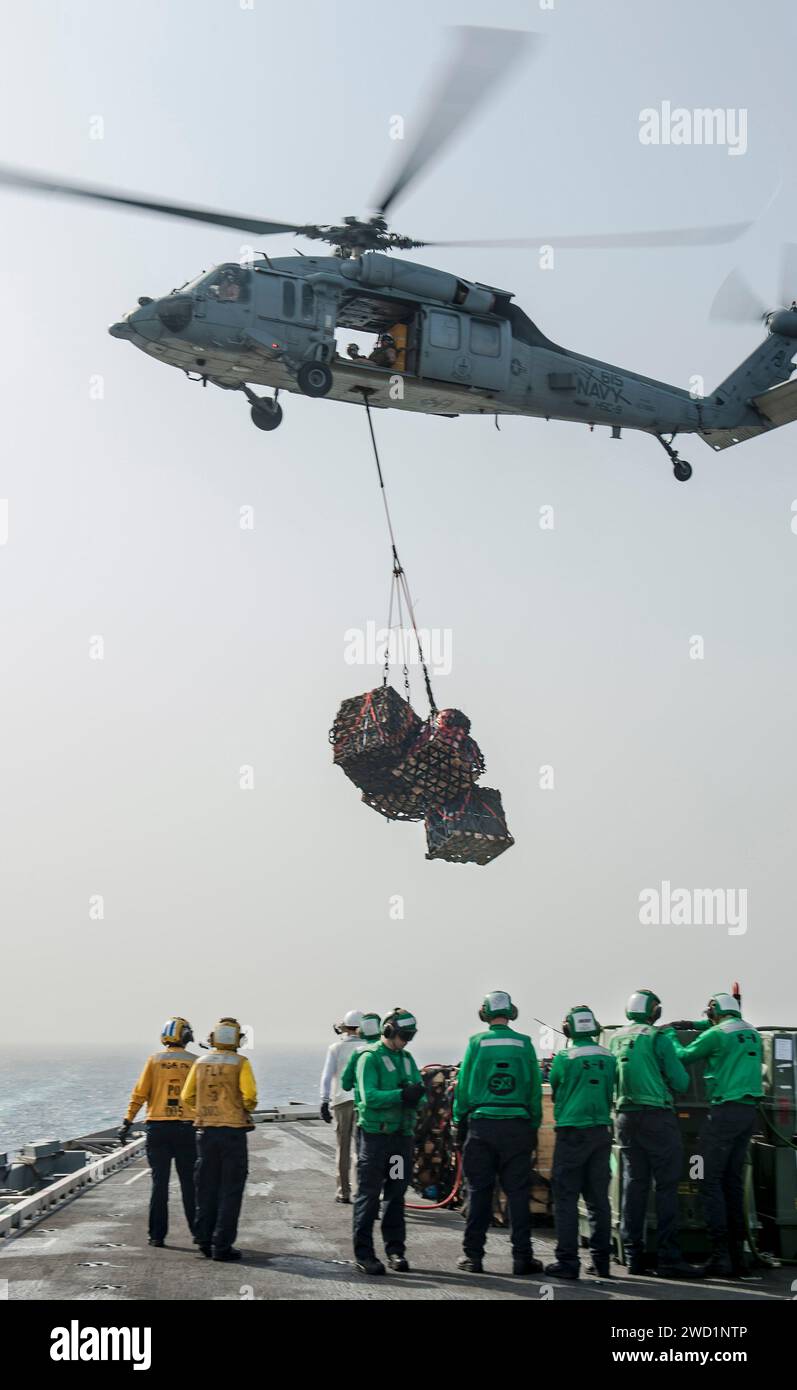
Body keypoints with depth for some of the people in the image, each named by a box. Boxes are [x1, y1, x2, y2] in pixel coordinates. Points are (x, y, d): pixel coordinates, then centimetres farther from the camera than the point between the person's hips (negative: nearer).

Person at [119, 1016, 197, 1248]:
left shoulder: (155, 1060, 0)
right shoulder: (195, 1062, 0)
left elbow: (140, 1093, -3)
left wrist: (127, 1122, 0)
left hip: (157, 1127, 0)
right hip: (186, 1127, 0)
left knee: (159, 1183, 5)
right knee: (189, 1183, 8)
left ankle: (157, 1235, 5)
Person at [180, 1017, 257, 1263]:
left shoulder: (201, 1063, 5)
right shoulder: (240, 1063, -7)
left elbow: (187, 1097, 5)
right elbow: (249, 1095, -17)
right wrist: (248, 1110, 4)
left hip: (206, 1130, 4)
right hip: (233, 1131, -4)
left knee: (207, 1188, 14)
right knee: (230, 1190, 2)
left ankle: (205, 1240, 16)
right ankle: (222, 1245, 0)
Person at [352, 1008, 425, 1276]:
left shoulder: (407, 1058, 13)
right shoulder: (369, 1058, -7)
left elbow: (420, 1091, 8)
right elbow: (369, 1096, -18)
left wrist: (416, 1095, -16)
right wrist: (402, 1095, -28)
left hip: (402, 1134, 6)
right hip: (376, 1133, -6)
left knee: (396, 1194, 11)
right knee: (369, 1194, -3)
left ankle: (395, 1249, 19)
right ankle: (364, 1253, 0)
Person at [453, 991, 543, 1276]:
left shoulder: (476, 1042, -1)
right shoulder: (524, 1044, 1)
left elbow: (463, 1085, 1)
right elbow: (535, 1089, 3)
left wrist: (459, 1124, 9)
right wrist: (534, 1126, 11)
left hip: (480, 1124, 0)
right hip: (516, 1125, 0)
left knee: (478, 1191, 7)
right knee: (517, 1191, 5)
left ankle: (472, 1255, 9)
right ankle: (522, 1257, 5)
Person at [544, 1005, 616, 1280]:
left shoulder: (565, 1058, -10)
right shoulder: (608, 1058, 1)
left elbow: (554, 1086, 5)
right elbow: (611, 1095, 11)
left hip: (572, 1133, -4)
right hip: (601, 1131, 4)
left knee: (566, 1198, 0)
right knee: (598, 1198, 11)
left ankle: (567, 1260, -4)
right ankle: (601, 1260, 14)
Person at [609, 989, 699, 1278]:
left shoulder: (616, 1039, 11)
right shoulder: (658, 1038, -7)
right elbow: (681, 1082, -6)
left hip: (626, 1117, 6)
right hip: (657, 1118, -6)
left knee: (634, 1184, 9)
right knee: (666, 1185, -4)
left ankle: (634, 1256, 9)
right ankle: (669, 1258, -8)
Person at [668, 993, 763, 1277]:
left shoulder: (717, 1035, -8)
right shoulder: (753, 1035, 15)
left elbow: (683, 1057, 2)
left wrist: (672, 1038, 23)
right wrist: (695, 1025, 38)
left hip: (725, 1111, -7)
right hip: (749, 1112, 7)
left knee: (711, 1181, -4)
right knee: (733, 1181, 12)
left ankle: (720, 1256, -11)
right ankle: (737, 1255, 12)